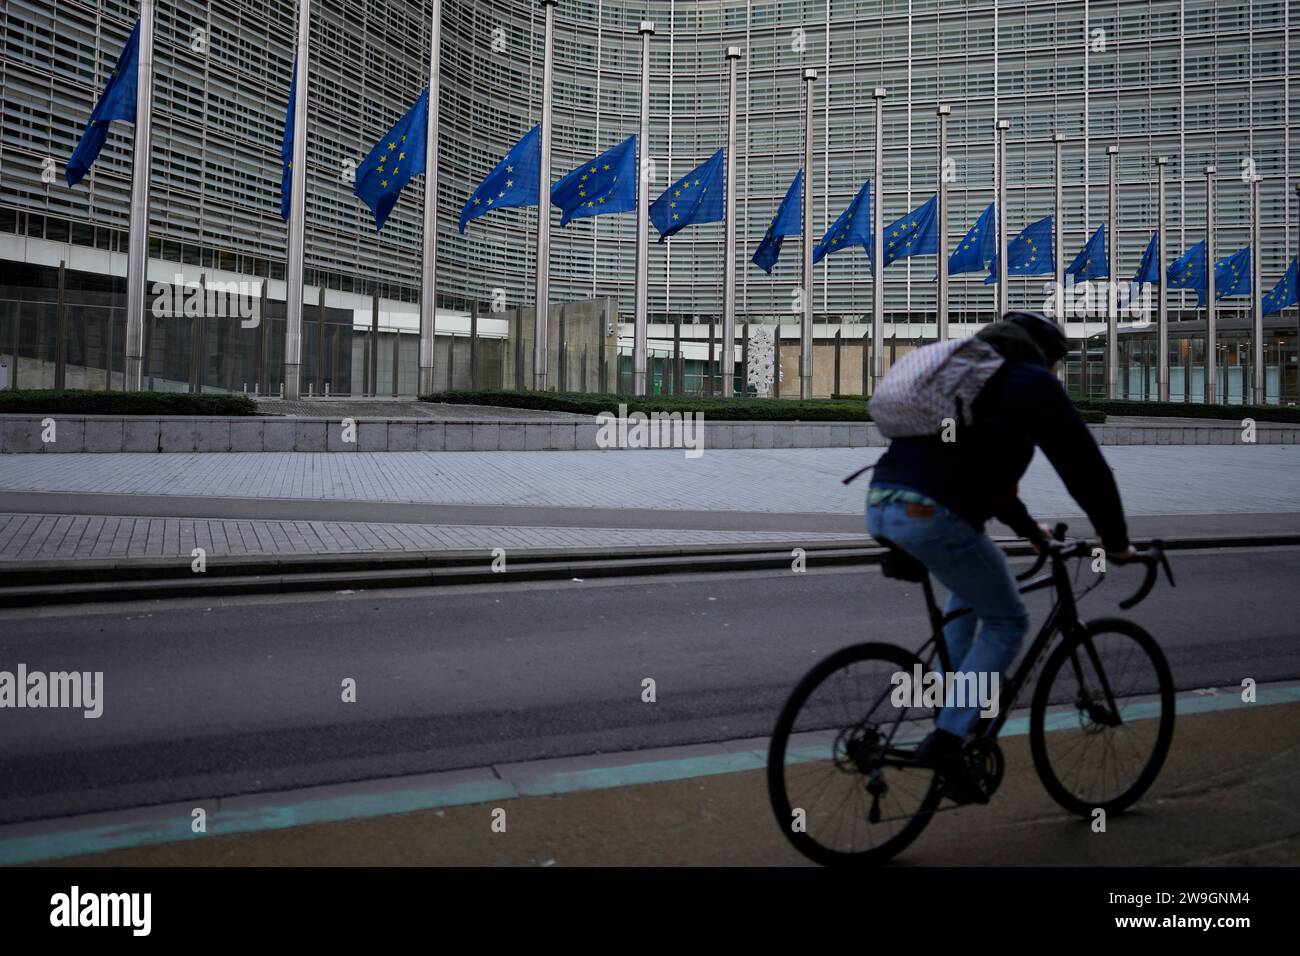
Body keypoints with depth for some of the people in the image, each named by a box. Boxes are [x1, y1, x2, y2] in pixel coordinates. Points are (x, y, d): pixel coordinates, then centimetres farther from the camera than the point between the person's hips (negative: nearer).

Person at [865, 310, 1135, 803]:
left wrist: (1027, 527, 46)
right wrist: (1116, 540, 18)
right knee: (1007, 623, 11)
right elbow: (1084, 465, 6)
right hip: (932, 517, -8)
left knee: (973, 582, 34)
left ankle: (953, 704, 30)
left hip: (879, 506, 8)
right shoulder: (1034, 383, 8)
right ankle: (947, 739, 1)